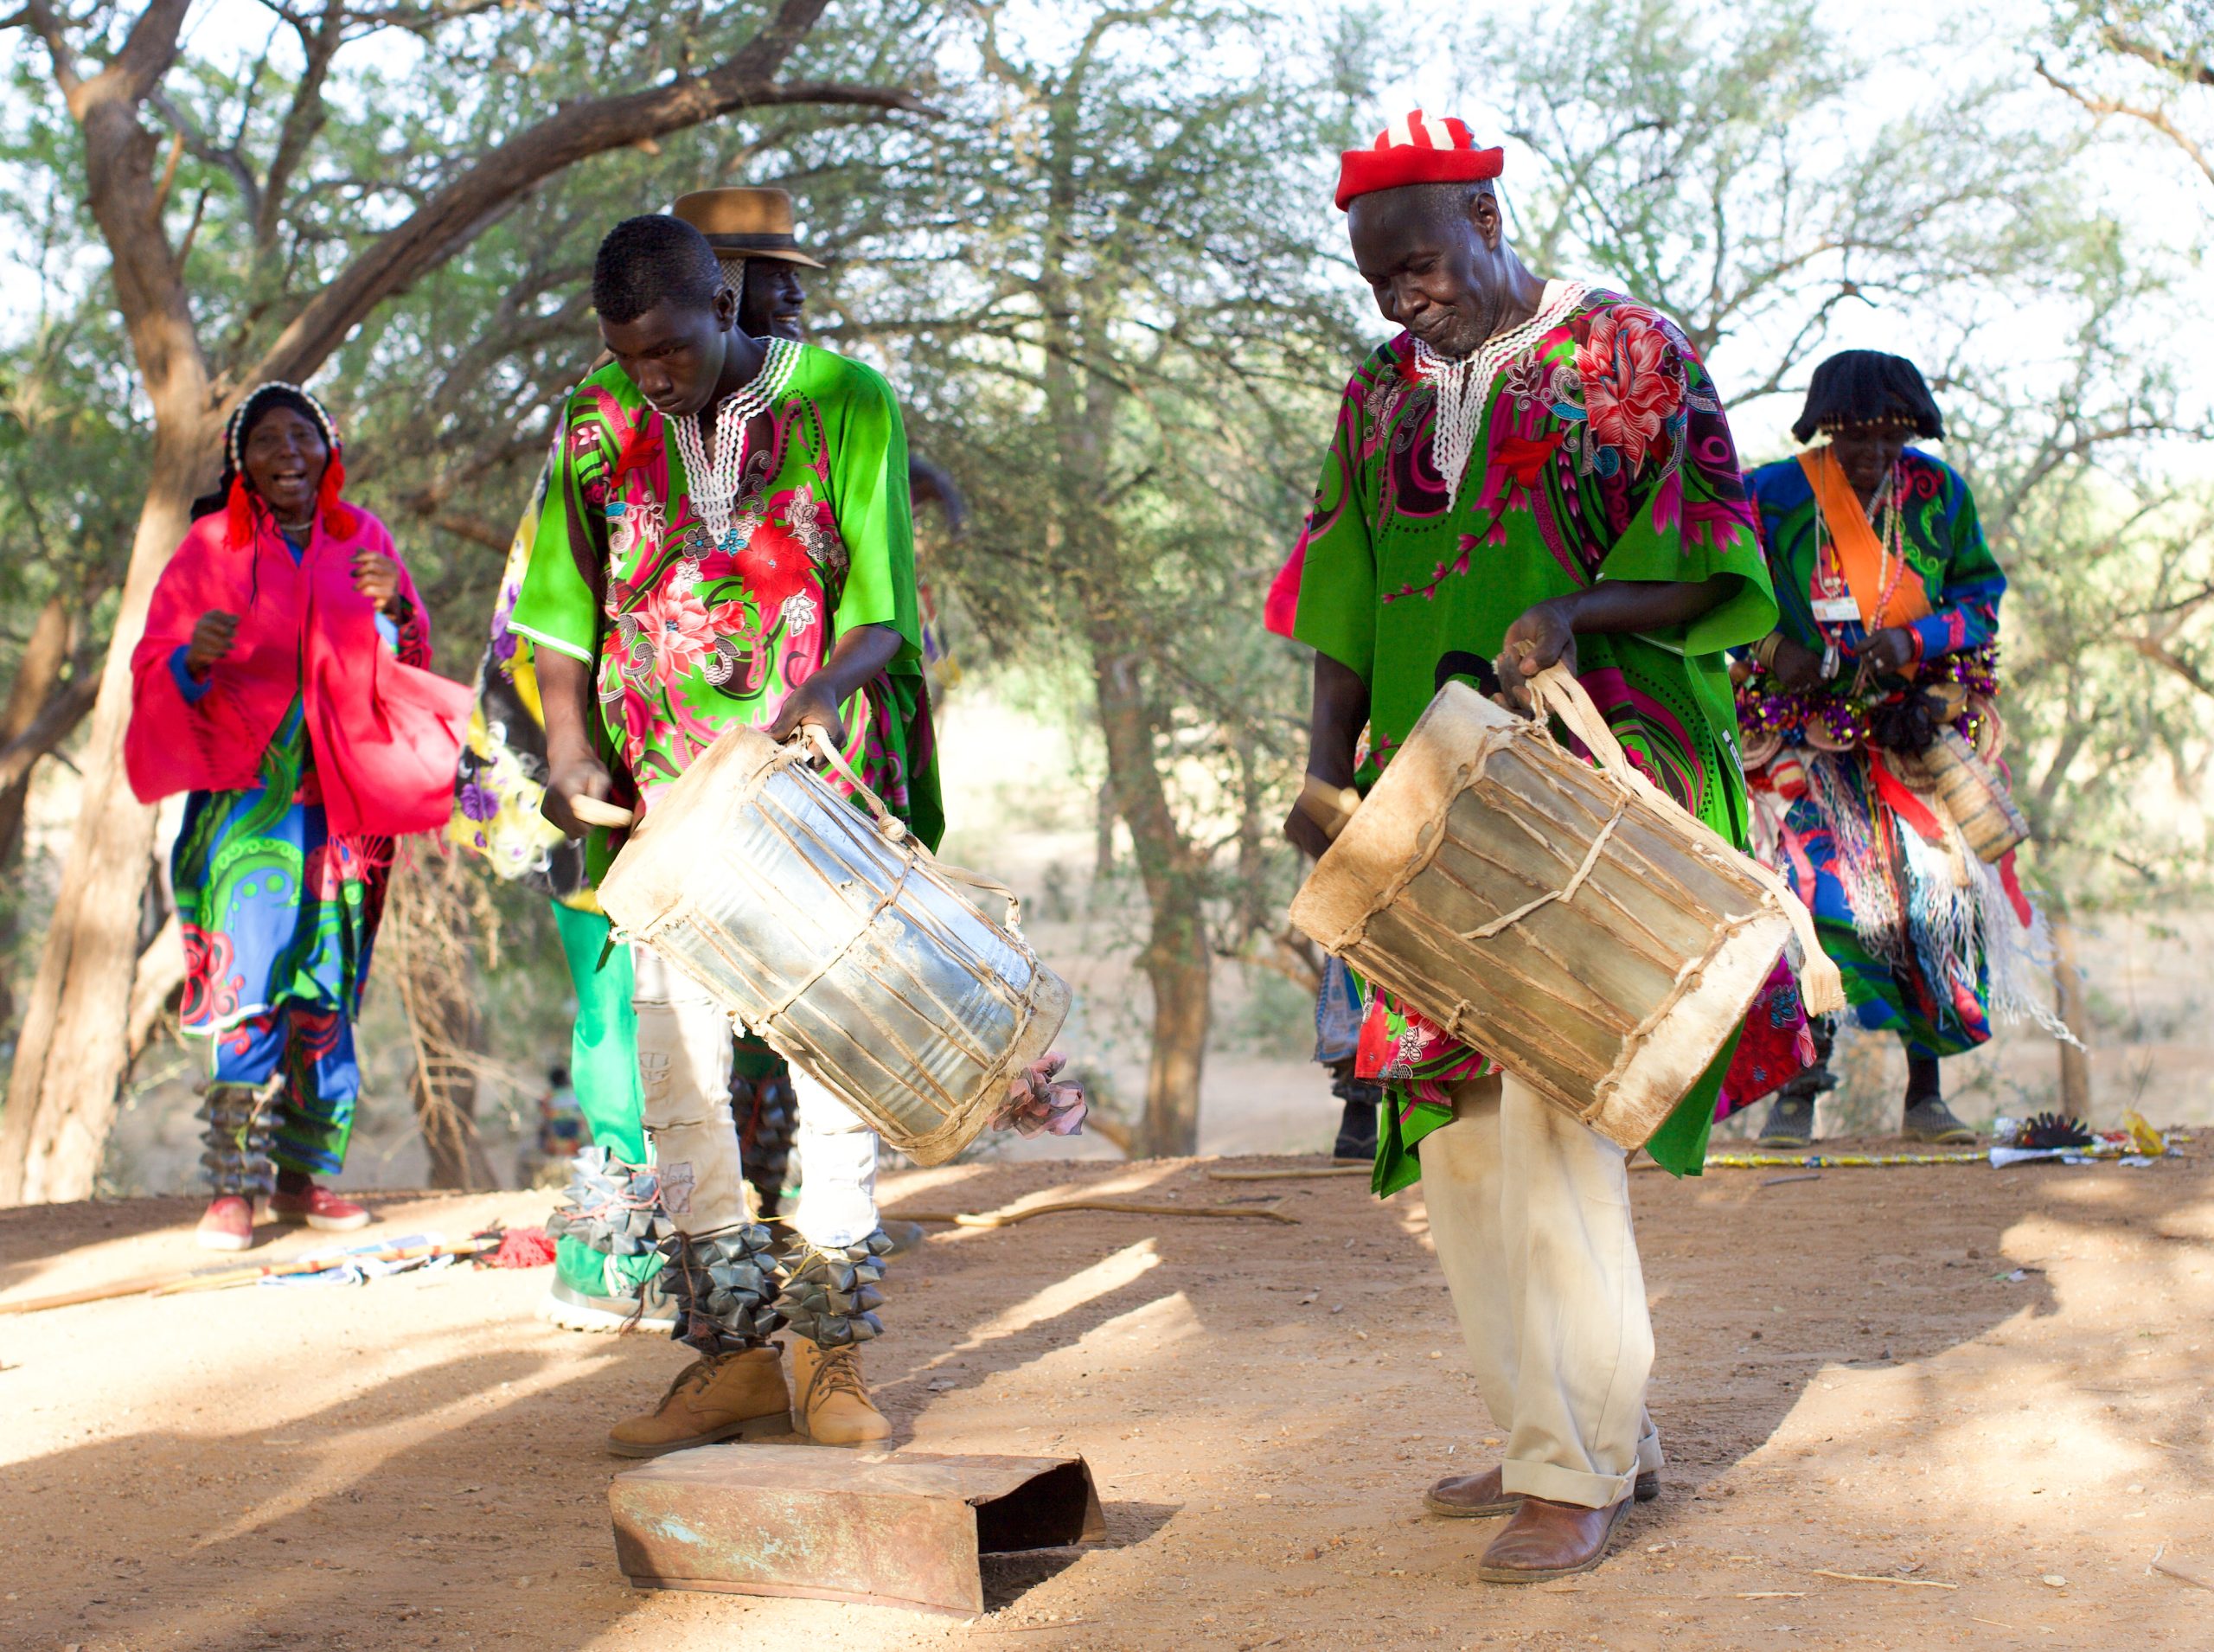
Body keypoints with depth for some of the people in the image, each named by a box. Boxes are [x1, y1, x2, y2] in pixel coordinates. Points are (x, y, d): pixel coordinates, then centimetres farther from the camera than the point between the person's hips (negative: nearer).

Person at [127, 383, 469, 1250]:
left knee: (327, 989, 3)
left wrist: (394, 609, -9)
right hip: (247, 790, -3)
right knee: (251, 979, -14)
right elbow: (154, 667, 2)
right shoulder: (211, 550, 5)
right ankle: (233, 1185, -14)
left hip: (343, 795, 3)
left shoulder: (363, 539, 12)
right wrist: (195, 659, -20)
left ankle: (301, 1175, 9)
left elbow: (411, 663, 11)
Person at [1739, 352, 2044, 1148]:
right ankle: (1796, 1092, -11)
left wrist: (1914, 640, -12)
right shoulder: (1772, 496, -2)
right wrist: (1773, 649, -14)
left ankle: (1925, 1095, 5)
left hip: (1917, 727, 2)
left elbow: (1983, 595, 7)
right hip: (1805, 733, -2)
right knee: (1809, 888, -15)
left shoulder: (1938, 494, 4)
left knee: (1937, 890, -4)